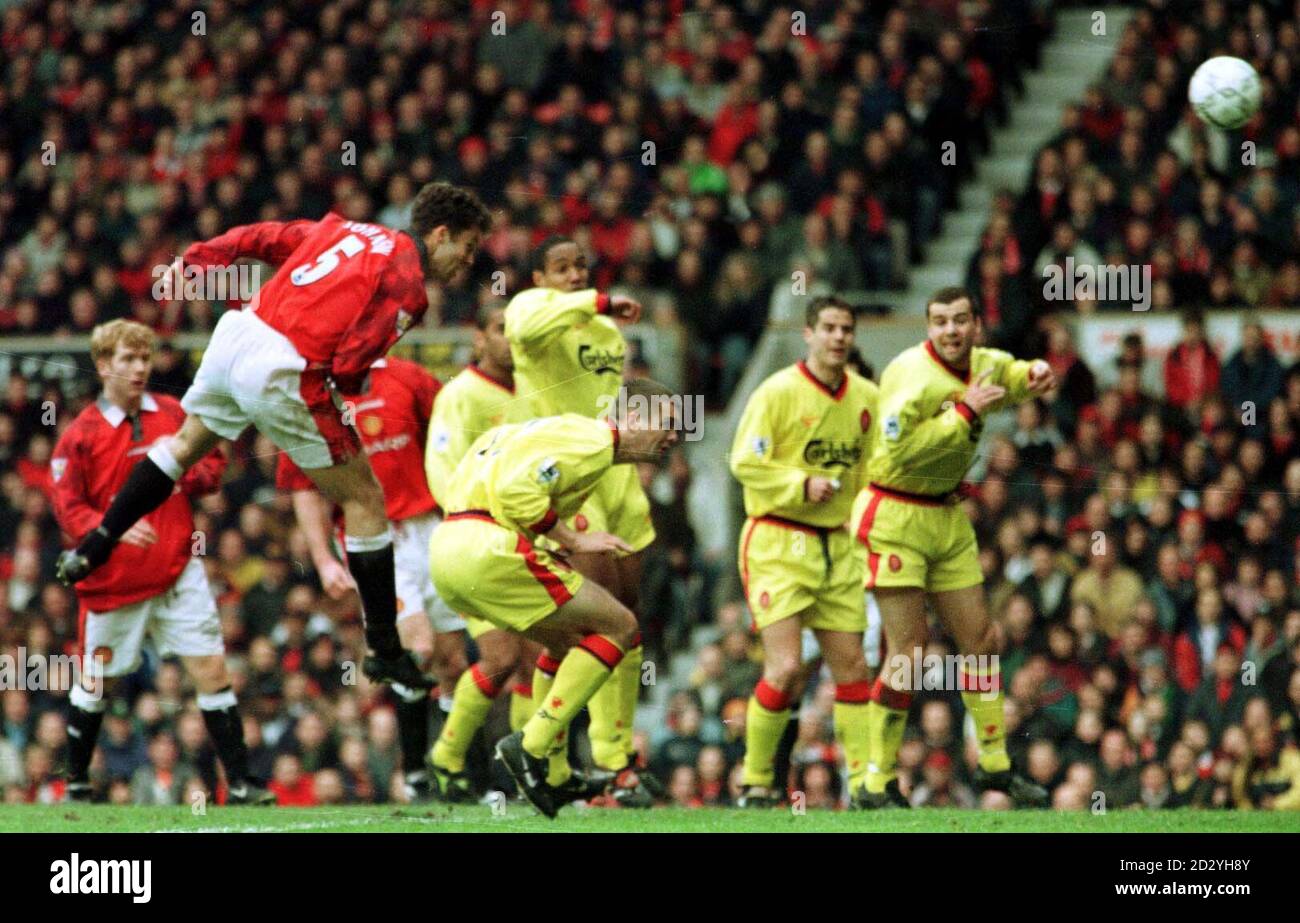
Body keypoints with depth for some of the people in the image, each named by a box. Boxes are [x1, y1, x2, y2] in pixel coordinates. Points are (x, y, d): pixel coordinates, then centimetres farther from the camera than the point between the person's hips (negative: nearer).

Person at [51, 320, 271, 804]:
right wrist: (115, 527, -26)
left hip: (178, 573, 2)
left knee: (212, 670, -7)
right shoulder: (80, 436, -6)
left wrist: (192, 473, -10)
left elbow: (213, 462, 14)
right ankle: (77, 783, 27)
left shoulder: (174, 415, 4)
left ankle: (239, 784, -5)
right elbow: (67, 509, -9)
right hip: (113, 580, -2)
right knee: (95, 685, 9)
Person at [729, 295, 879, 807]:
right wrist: (802, 484, -19)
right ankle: (756, 781, 2)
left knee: (851, 665, 4)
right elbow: (744, 462, -13)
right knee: (786, 667, -13)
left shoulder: (866, 396, 8)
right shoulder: (778, 391, -10)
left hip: (837, 544, 6)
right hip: (778, 543, -6)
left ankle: (864, 781, 10)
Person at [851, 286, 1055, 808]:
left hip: (948, 519, 8)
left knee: (980, 641, 10)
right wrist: (965, 412, -25)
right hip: (894, 518, -8)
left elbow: (1012, 375, 27)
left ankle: (994, 765, 23)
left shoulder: (981, 366, 4)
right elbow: (900, 449, -30)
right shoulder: (913, 374, -20)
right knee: (908, 651, -10)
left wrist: (1035, 374, 3)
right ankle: (879, 784, -4)